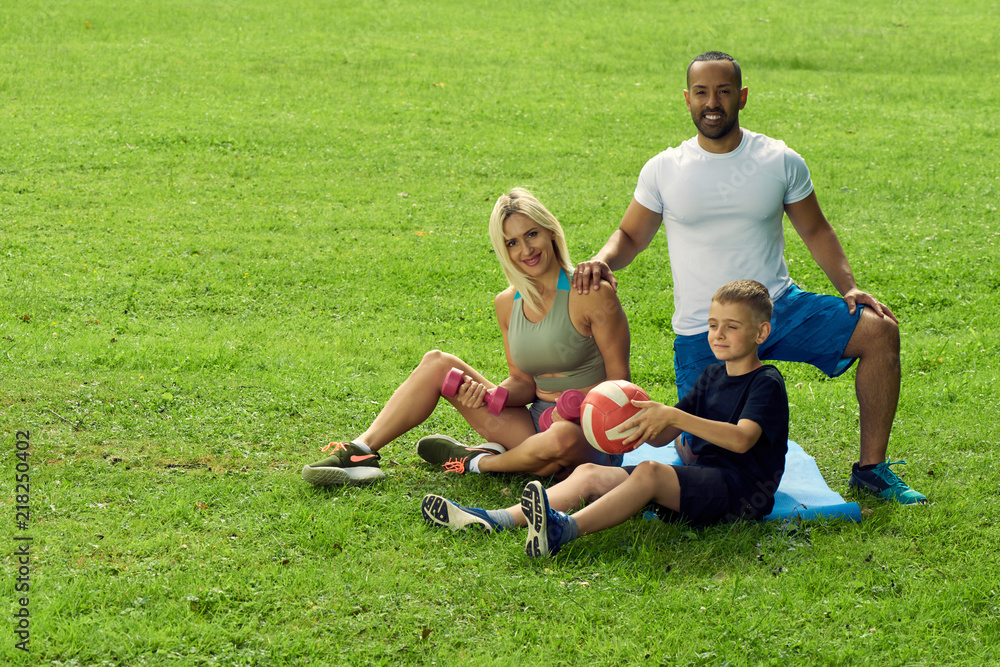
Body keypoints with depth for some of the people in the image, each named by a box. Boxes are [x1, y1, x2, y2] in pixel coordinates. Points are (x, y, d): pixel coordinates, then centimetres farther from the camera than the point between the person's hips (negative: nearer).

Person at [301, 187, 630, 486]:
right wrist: (487, 393, -13)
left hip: (591, 440, -6)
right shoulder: (508, 304, 6)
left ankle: (479, 462, -12)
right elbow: (523, 383, 8)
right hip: (535, 422, 6)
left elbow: (619, 382, -10)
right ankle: (362, 450, -8)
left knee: (561, 438, -43)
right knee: (437, 363, -2)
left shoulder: (591, 294, -13)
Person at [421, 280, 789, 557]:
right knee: (590, 474, -10)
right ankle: (494, 521, -28)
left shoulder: (767, 383, -5)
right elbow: (660, 438, 17)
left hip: (743, 489, -8)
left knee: (649, 473, -36)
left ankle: (565, 529, -59)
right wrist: (642, 418, -7)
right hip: (695, 478, 8)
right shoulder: (713, 375, 20)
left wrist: (673, 416, -31)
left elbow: (742, 439, -24)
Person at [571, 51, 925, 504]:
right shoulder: (664, 170, -2)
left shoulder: (780, 162, -1)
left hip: (780, 309, 1)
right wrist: (602, 262, -15)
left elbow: (815, 231, 10)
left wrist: (849, 287, -4)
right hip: (702, 332, -1)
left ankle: (871, 467, -6)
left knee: (879, 331, -19)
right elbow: (630, 236, 8)